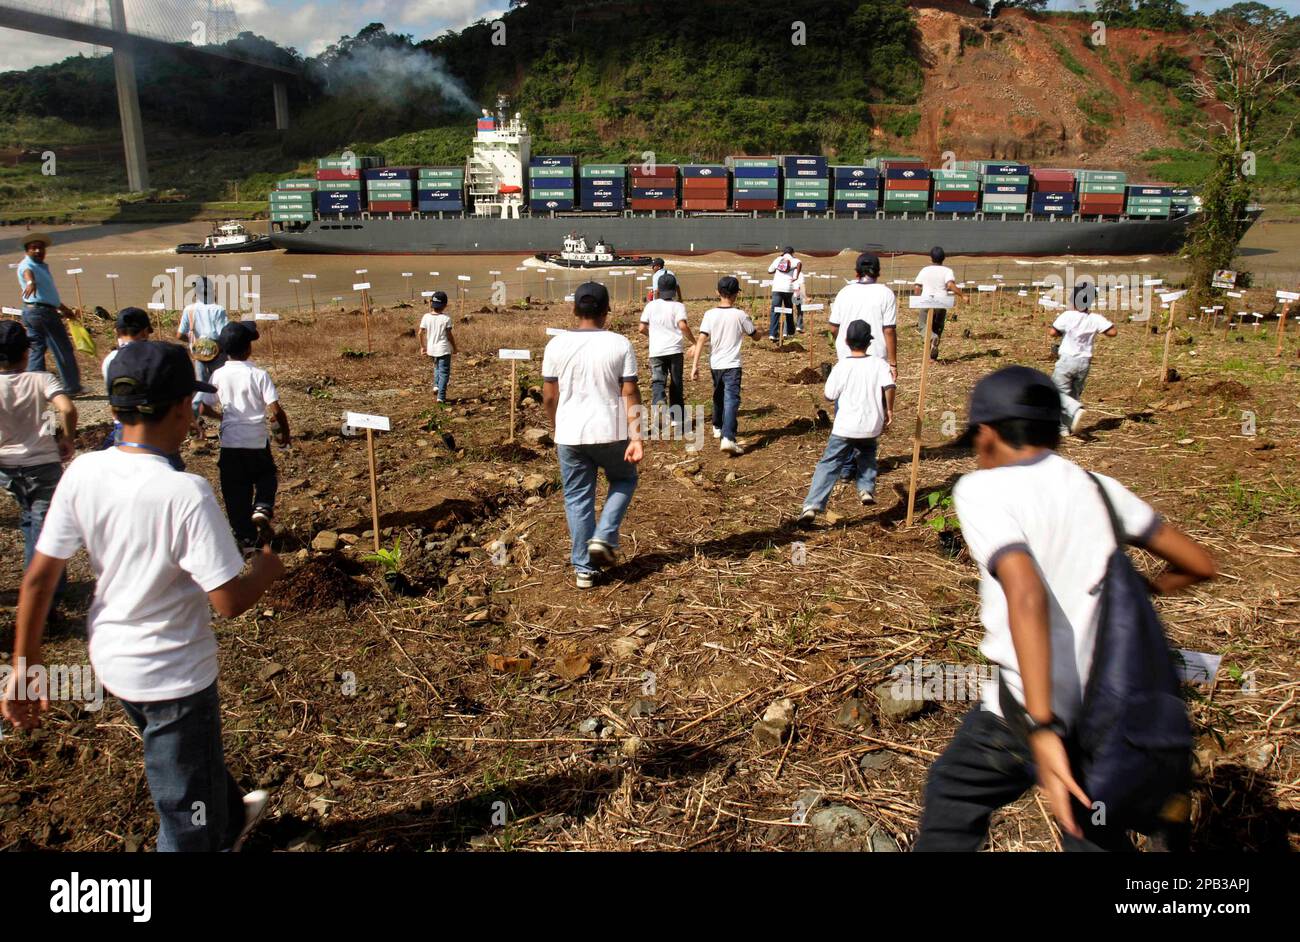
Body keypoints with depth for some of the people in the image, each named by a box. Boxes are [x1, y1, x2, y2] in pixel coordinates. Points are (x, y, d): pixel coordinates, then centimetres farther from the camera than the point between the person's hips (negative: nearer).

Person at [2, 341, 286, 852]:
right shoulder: (186, 493, -28)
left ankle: (230, 820, 61)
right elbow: (230, 601, -26)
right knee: (187, 820, 14)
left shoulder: (83, 473, -11)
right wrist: (266, 570, -5)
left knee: (198, 757, 34)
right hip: (174, 675, -7)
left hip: (110, 660, 7)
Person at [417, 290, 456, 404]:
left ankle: (436, 385, 13)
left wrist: (423, 346, 12)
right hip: (443, 349, -4)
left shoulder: (426, 317, -3)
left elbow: (419, 333, -1)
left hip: (431, 348, 4)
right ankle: (441, 396, -1)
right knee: (444, 373, 4)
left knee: (436, 367, 30)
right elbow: (449, 336, -9)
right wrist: (454, 347, 6)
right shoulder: (446, 318, -12)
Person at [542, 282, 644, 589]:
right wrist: (636, 437, -6)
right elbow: (630, 394, -8)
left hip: (569, 436, 2)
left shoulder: (557, 345, -2)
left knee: (577, 499, 11)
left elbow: (549, 396, 3)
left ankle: (584, 569, 14)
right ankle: (604, 537, 7)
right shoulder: (620, 345, -6)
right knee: (624, 480, 24)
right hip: (611, 434, -1)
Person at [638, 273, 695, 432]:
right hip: (675, 350, 0)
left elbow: (642, 328, 3)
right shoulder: (678, 306, -4)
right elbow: (683, 325, -19)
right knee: (676, 384, 13)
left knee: (657, 382, -1)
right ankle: (677, 418, 20)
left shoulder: (651, 306, 3)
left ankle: (658, 403, -33)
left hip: (656, 351, 0)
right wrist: (693, 342, -6)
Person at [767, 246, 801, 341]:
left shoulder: (778, 259, 13)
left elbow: (769, 271, 21)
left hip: (777, 288, 1)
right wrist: (796, 277, -16)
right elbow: (799, 264, -20)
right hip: (788, 288, -1)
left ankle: (772, 334, -17)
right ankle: (789, 332, 26)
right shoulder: (793, 260, 5)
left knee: (775, 311, -3)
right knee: (789, 311, 18)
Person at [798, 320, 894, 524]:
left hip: (845, 427, -2)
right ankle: (866, 489, 22)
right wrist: (889, 410, 0)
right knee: (867, 453, 34)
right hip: (871, 427, 3)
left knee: (828, 465, -2)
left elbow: (829, 395, 1)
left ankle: (812, 505, -13)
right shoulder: (878, 364, 1)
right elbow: (889, 386, -12)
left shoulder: (841, 367, -3)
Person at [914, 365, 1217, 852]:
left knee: (953, 797, 20)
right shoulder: (1096, 487, 7)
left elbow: (1026, 595, -26)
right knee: (1097, 836, 22)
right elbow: (1199, 564, 13)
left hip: (1037, 709, -5)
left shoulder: (984, 488, -10)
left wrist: (1043, 730, -29)